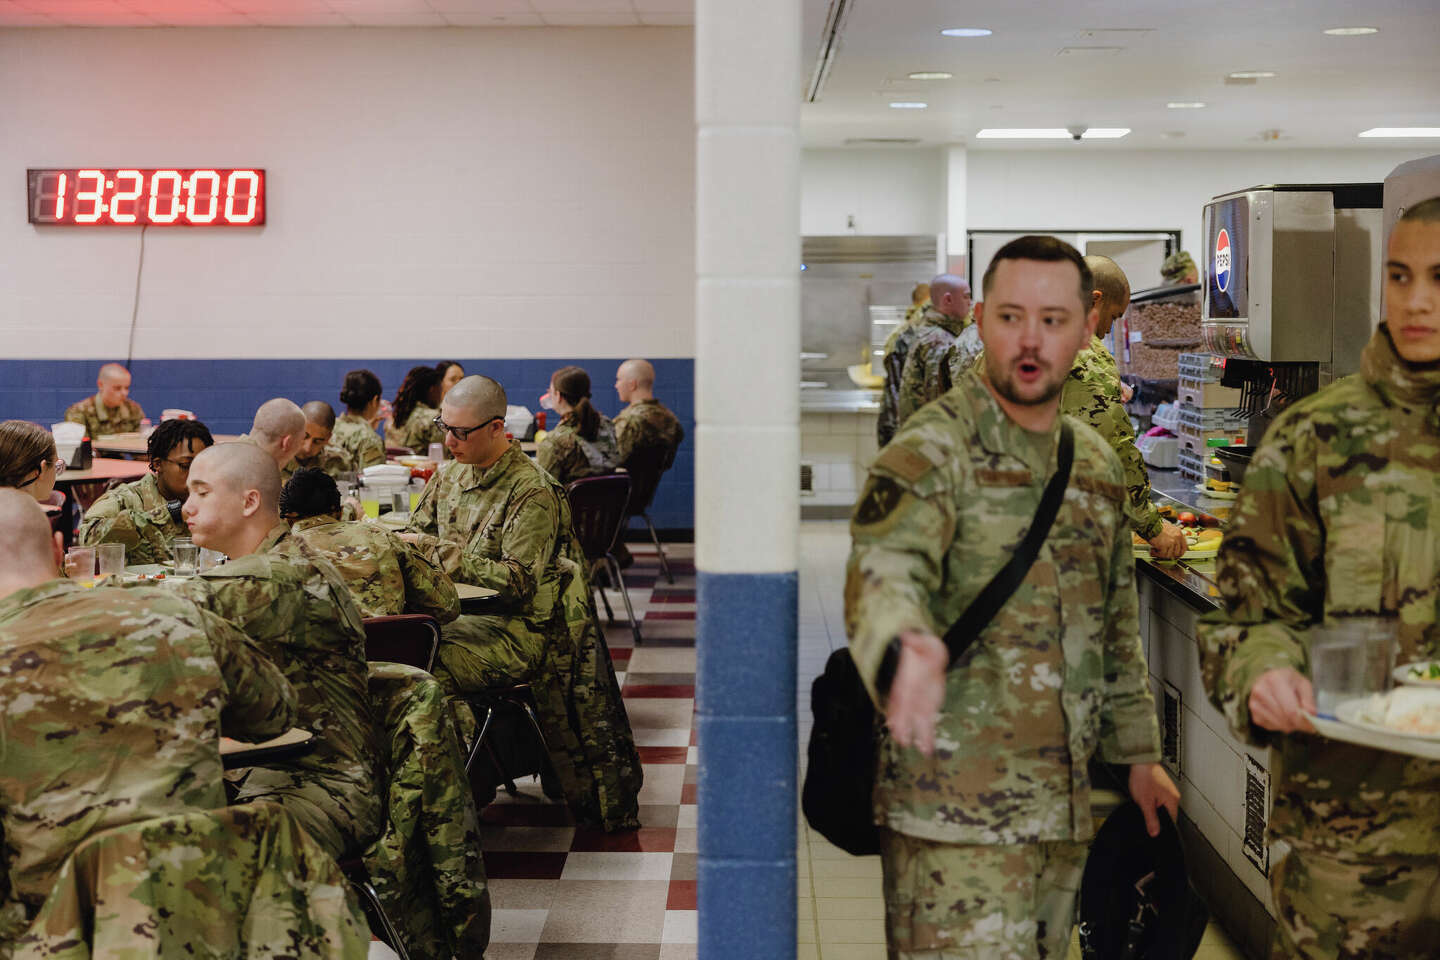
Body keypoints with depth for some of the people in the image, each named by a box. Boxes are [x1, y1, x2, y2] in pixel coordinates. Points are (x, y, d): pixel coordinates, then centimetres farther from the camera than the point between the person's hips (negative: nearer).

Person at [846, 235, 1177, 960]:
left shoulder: (1096, 464, 13)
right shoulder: (931, 450, -10)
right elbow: (883, 572, -28)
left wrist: (1138, 752, 24)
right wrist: (903, 648, -50)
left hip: (1063, 805, 7)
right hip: (953, 811, -7)